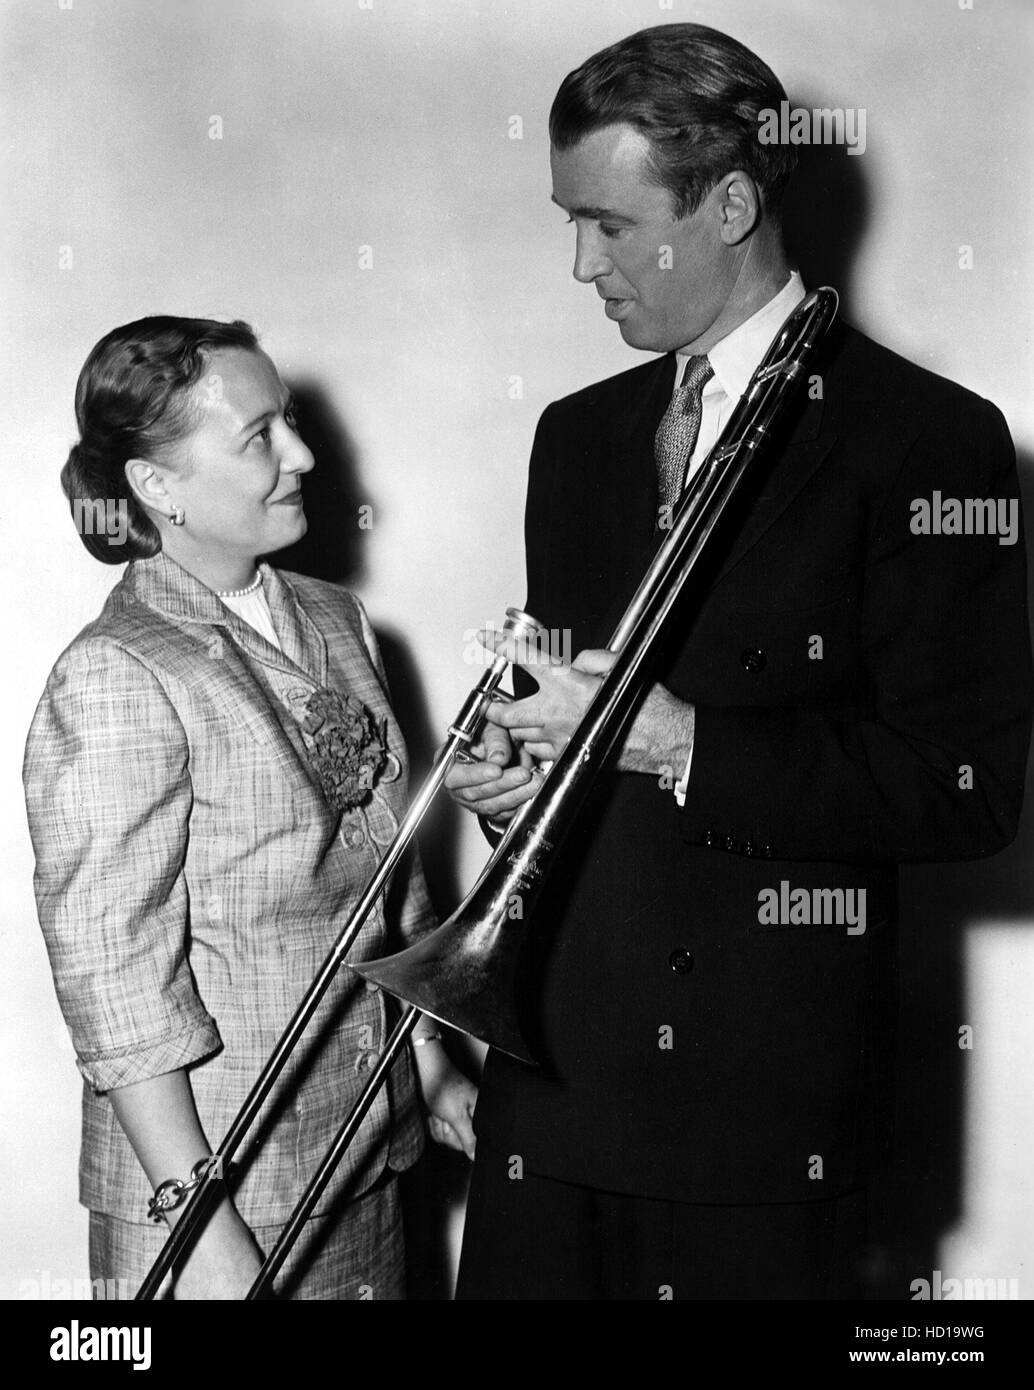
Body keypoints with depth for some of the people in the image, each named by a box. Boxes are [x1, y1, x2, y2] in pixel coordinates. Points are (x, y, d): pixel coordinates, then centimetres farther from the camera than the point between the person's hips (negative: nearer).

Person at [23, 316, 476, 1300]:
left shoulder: (335, 623, 4)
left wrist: (433, 1069, 15)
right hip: (219, 1183, -6)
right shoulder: (115, 682, -18)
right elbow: (114, 984, -19)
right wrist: (202, 1225, -18)